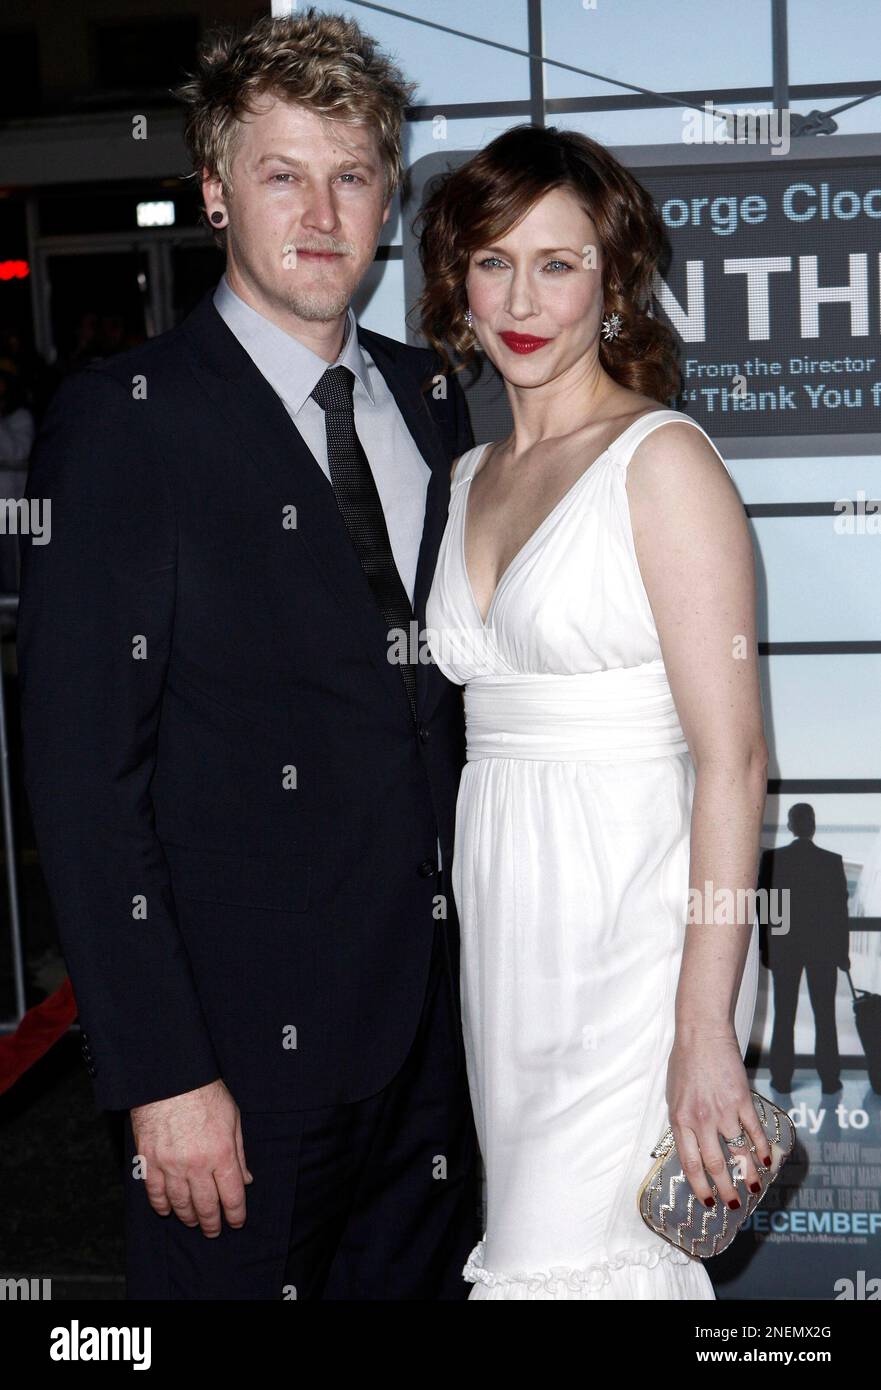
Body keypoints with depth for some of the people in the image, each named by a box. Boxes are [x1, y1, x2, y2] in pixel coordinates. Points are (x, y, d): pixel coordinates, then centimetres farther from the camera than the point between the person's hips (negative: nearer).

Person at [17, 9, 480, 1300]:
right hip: (243, 1045, -6)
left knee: (421, 1275, 18)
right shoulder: (124, 418, -11)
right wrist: (158, 1073, -17)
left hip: (432, 1028, 6)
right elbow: (82, 770, -14)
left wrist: (474, 964, 7)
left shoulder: (428, 400, 9)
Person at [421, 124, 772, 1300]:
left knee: (570, 1262, -8)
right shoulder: (471, 477, 13)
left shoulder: (662, 458, -9)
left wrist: (706, 1031, -19)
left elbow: (733, 763, -14)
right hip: (502, 918, 7)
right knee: (533, 1233, 15)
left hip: (635, 925, -7)